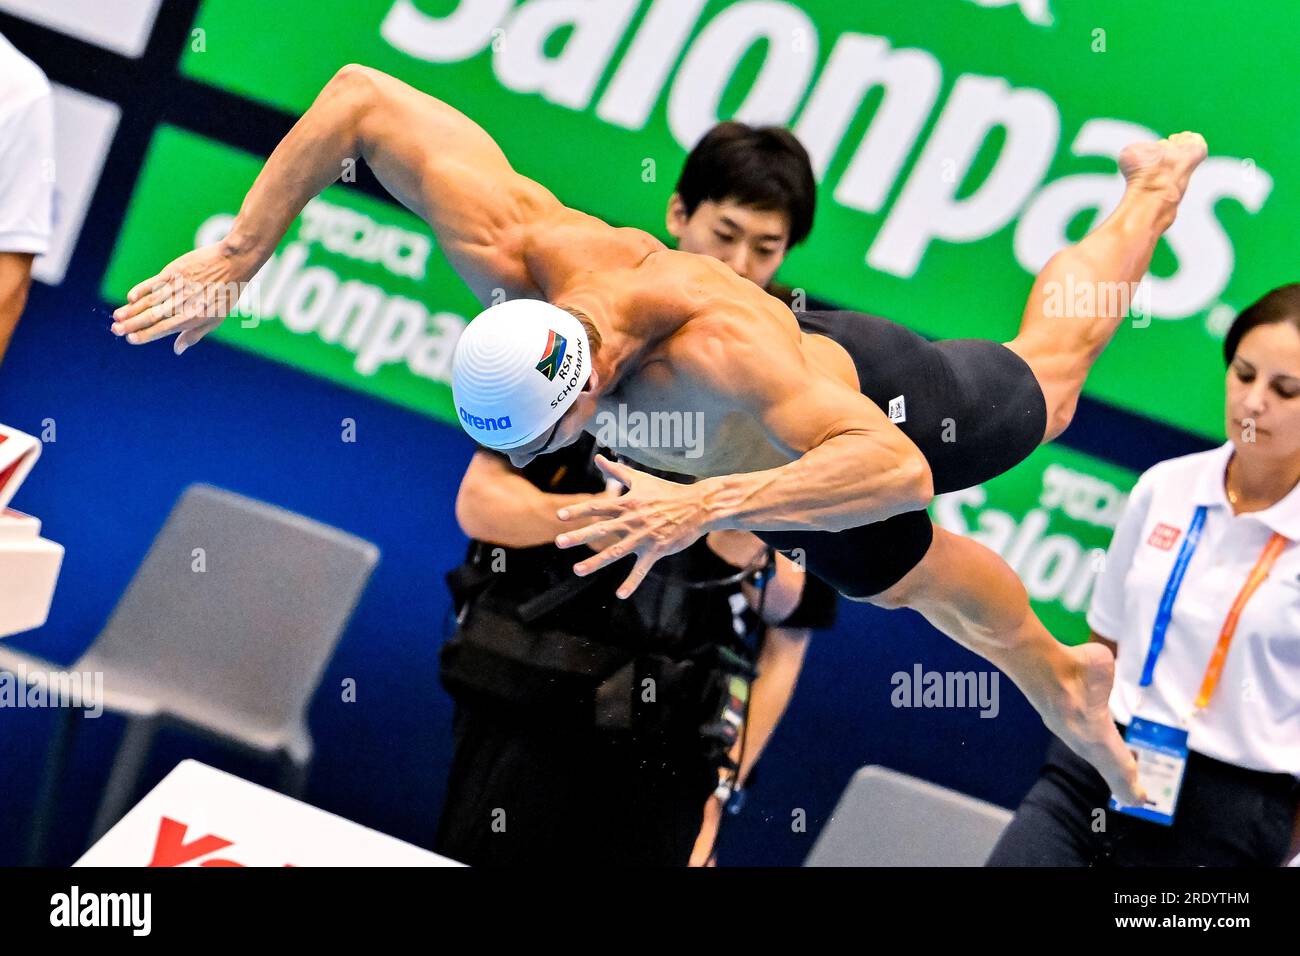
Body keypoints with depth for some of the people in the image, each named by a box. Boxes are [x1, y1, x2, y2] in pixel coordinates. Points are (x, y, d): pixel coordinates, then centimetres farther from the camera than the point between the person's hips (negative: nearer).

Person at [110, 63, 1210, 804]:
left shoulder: (716, 346, -55)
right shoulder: (514, 251, -40)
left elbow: (899, 470, -63)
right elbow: (359, 95, -30)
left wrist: (708, 503, -74)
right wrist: (236, 259, -31)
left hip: (867, 404, -4)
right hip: (756, 456, 4)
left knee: (1044, 381, 31)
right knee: (917, 575, 31)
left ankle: (1155, 182, 60)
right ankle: (1062, 686, 62)